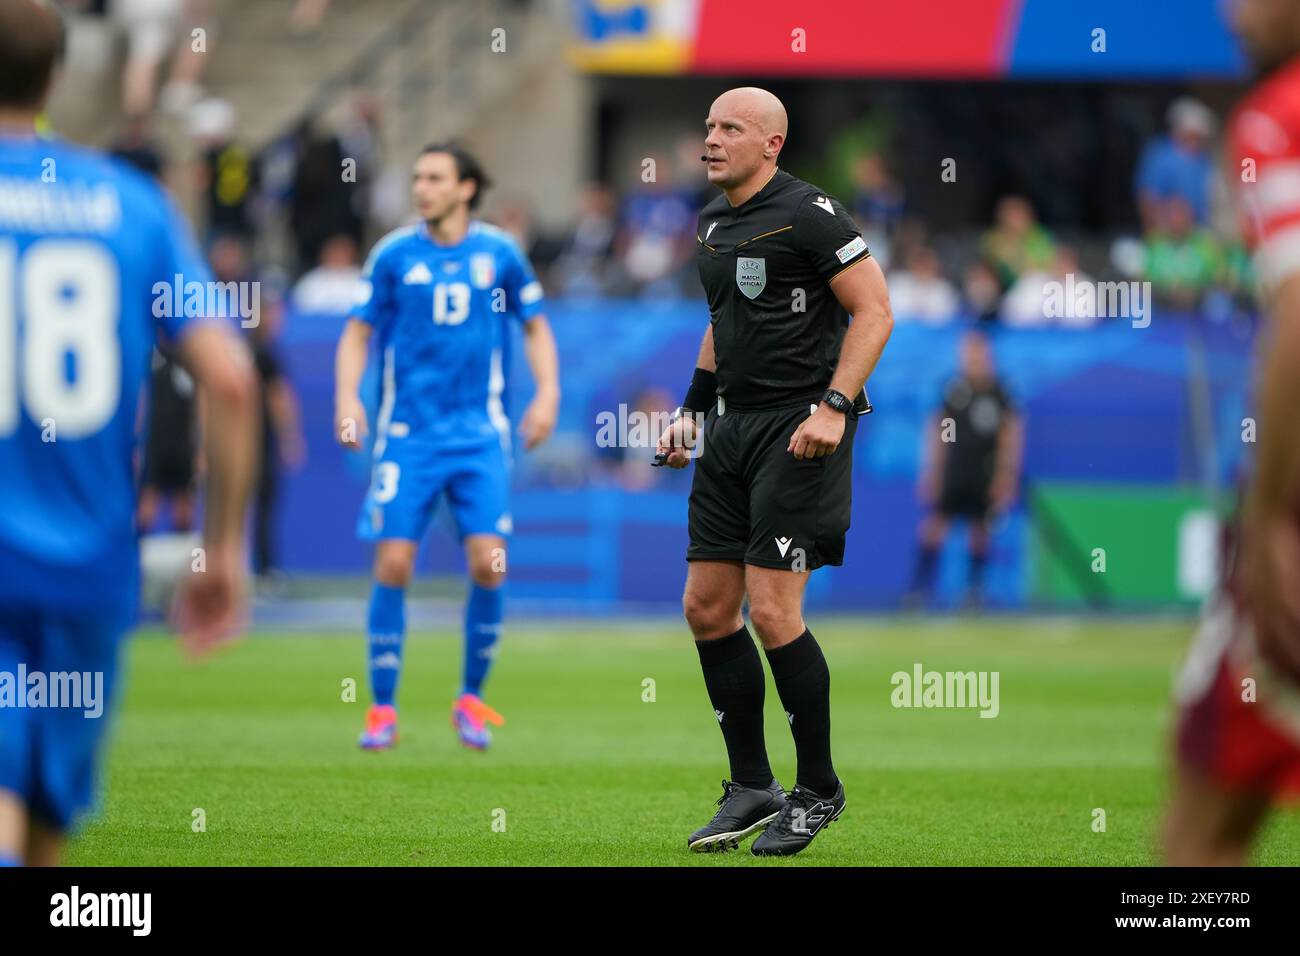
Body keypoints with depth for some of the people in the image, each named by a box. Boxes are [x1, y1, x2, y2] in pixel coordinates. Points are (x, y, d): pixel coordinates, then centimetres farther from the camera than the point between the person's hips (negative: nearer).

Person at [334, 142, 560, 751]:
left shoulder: (498, 253, 3)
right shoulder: (394, 255, 1)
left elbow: (536, 326, 14)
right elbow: (358, 333, 9)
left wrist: (547, 392, 1)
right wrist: (348, 396, -6)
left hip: (479, 434, 0)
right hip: (408, 433, 0)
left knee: (488, 564, -9)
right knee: (393, 564, -8)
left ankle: (471, 699, 9)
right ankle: (383, 708, 3)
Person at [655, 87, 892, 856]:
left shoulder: (808, 214, -11)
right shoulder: (713, 224, 14)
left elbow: (874, 311, -13)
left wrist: (834, 406, -21)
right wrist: (693, 411, 21)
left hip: (800, 428, -9)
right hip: (734, 428, 9)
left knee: (772, 611, -12)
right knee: (707, 608, 5)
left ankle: (819, 790, 3)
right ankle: (752, 788, 16)